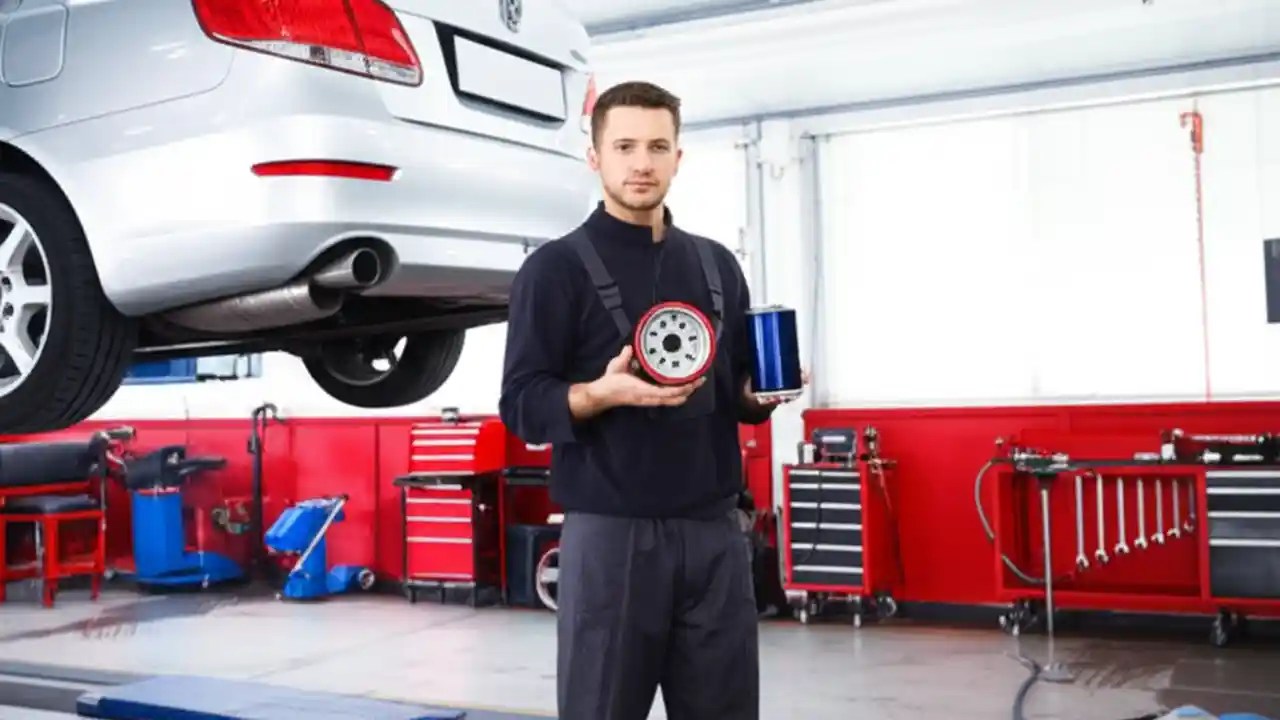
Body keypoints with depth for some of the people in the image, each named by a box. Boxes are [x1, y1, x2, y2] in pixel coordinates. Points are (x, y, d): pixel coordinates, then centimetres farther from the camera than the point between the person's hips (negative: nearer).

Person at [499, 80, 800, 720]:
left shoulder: (717, 265, 13)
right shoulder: (557, 266, -2)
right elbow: (521, 404, -7)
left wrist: (762, 393, -3)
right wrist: (605, 391, -24)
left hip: (713, 531, 5)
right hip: (610, 534, -4)